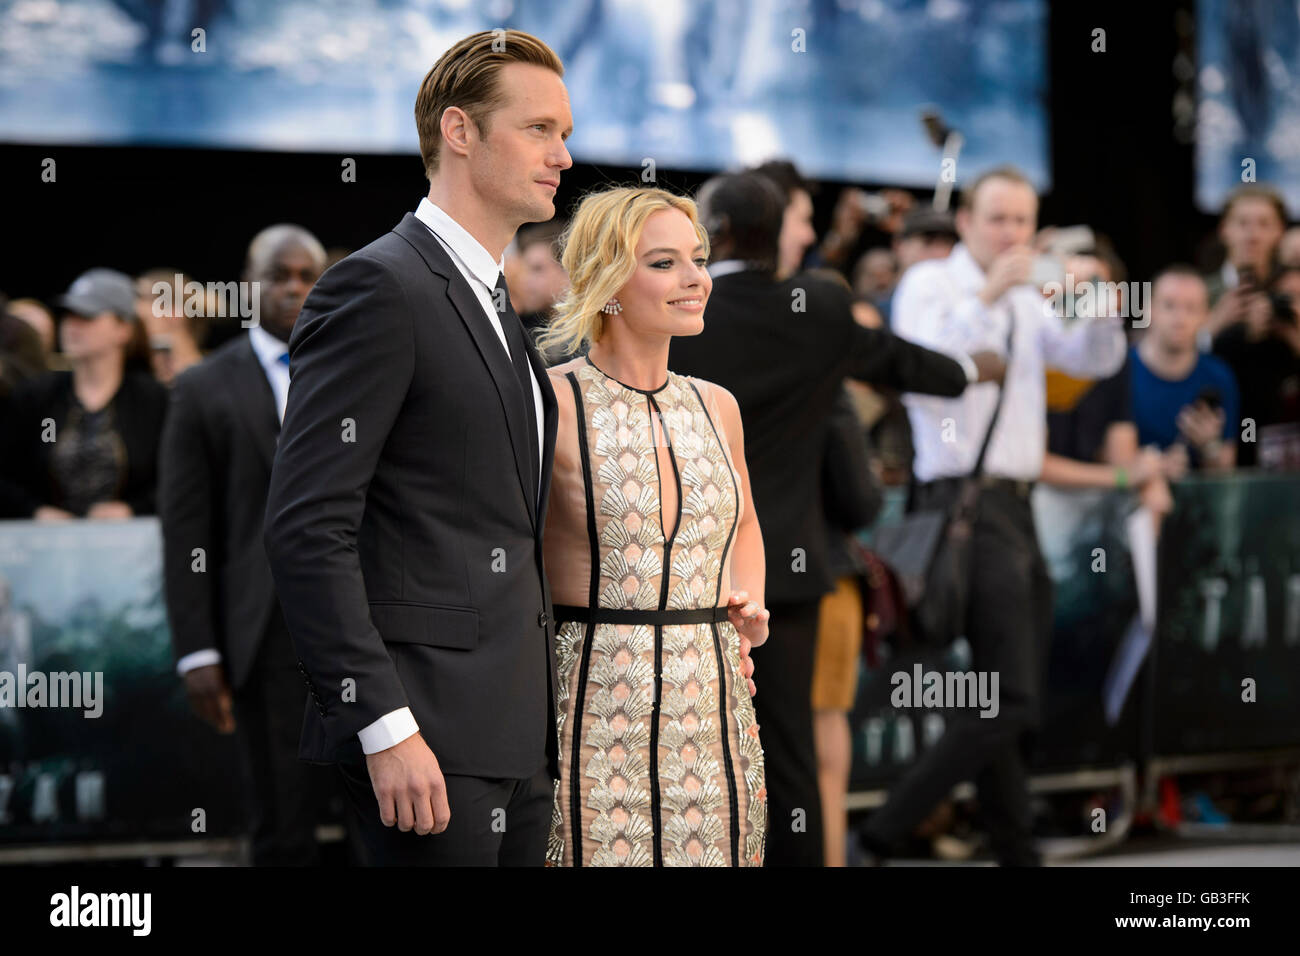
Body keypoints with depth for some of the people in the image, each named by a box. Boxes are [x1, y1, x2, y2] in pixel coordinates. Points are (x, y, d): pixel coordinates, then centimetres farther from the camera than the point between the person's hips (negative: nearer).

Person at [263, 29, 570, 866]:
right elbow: (307, 528, -17)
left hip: (514, 735, 9)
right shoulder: (380, 288, -9)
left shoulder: (493, 306, 20)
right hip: (429, 736, -9)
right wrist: (385, 727, -22)